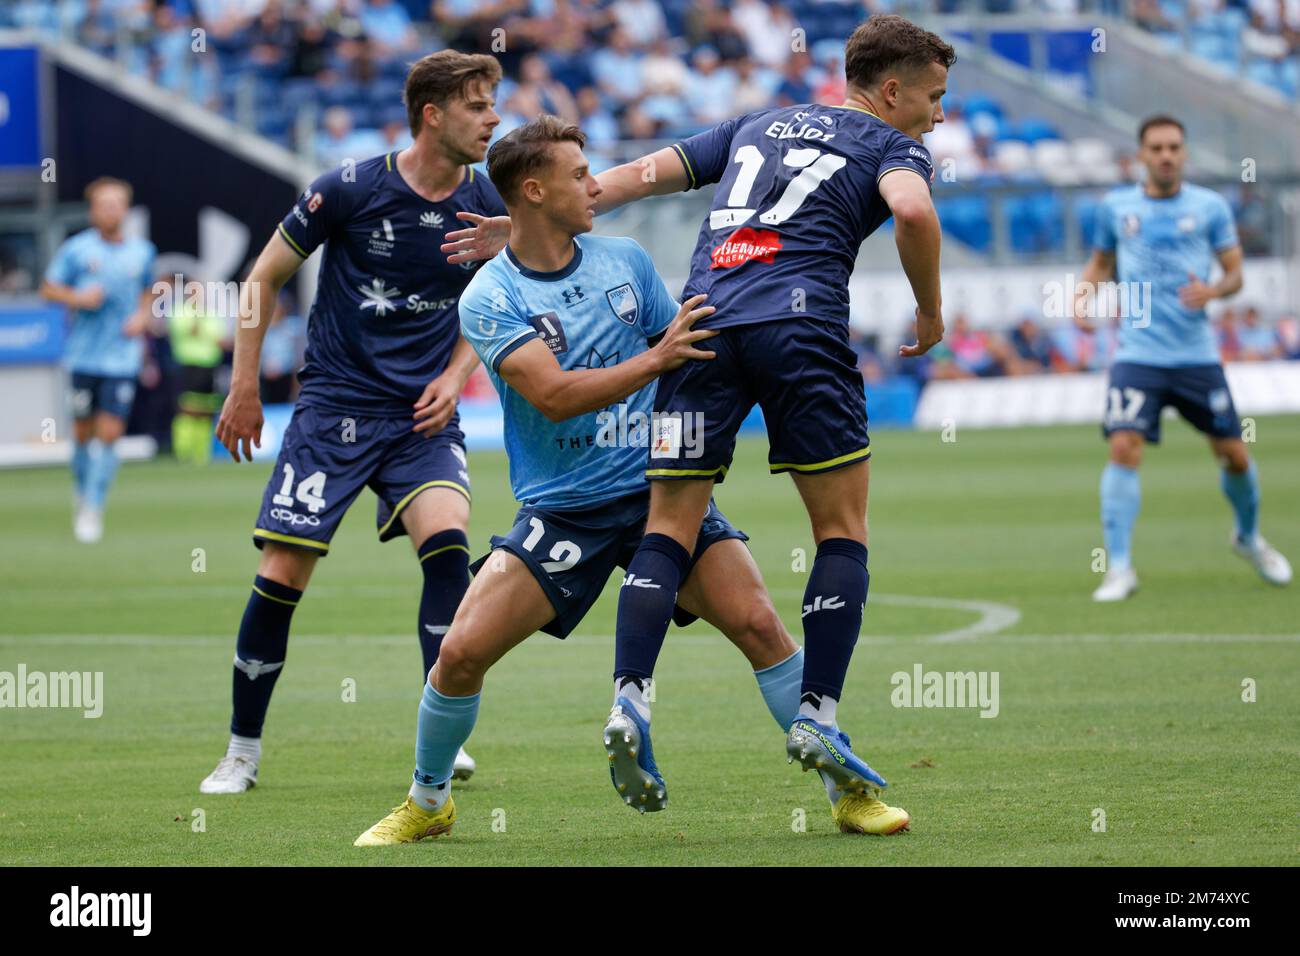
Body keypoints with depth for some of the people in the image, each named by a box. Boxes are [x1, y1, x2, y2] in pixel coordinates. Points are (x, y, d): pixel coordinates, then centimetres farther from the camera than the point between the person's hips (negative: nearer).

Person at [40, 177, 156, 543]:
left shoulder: (142, 252, 5)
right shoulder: (76, 249, -3)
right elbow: (49, 288, 4)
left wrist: (142, 317, 2)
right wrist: (78, 298, -14)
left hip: (122, 358, 1)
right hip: (85, 357, -1)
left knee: (110, 432, -9)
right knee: (83, 431, 7)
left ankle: (93, 509, -3)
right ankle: (82, 492, 32)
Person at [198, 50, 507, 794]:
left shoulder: (487, 206, 0)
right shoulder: (351, 190, -10)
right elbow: (266, 277, 2)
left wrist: (454, 378, 1)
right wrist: (244, 388, 1)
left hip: (424, 413, 2)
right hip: (335, 404, -2)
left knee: (447, 542, -23)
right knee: (281, 577, -6)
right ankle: (244, 752, 11)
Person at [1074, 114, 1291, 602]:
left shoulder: (1209, 207, 2)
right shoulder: (1116, 207, 6)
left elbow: (1234, 272, 4)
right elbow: (1101, 262, 20)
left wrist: (1213, 290, -18)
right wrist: (1085, 295, 0)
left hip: (1197, 355, 0)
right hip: (1138, 354, 0)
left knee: (1233, 453, 5)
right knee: (1124, 447, -17)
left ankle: (1249, 537, 34)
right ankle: (1119, 568, -12)